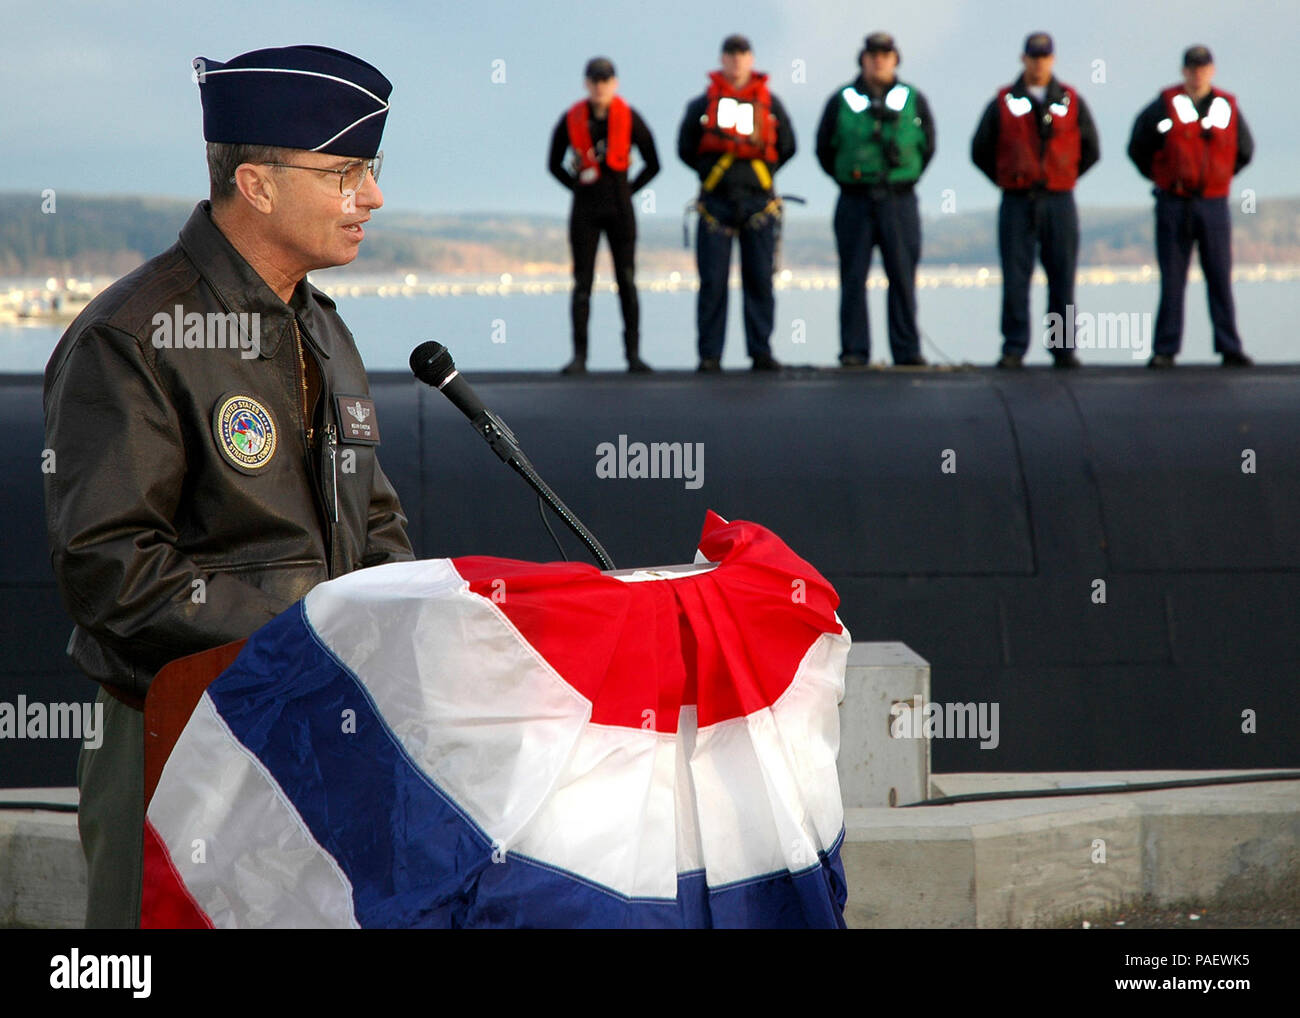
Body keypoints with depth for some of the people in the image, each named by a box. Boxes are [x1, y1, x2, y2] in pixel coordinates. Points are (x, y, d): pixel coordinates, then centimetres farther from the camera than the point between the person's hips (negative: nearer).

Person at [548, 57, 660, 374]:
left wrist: (628, 191, 1)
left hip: (620, 210, -1)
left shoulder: (629, 118, -3)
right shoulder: (571, 120, 0)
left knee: (627, 281, -3)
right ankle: (579, 356, 0)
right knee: (582, 282, -2)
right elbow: (555, 164, 12)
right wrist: (578, 186, 3)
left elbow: (653, 164, 6)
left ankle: (633, 354, 0)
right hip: (585, 211, 1)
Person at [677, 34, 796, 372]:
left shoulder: (769, 103, 9)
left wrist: (762, 170, 11)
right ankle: (709, 354, 0)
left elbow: (787, 147, 16)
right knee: (713, 281, -3)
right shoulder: (703, 104, 5)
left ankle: (761, 351, 5)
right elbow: (685, 149, 10)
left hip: (758, 201, 1)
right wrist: (713, 172, 7)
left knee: (760, 280, 0)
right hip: (716, 204, -1)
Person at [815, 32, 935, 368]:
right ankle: (854, 350, 1)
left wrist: (906, 176, 11)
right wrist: (848, 178, 10)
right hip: (855, 202, 0)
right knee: (853, 279, -2)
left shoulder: (913, 100, 7)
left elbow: (928, 144, 16)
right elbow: (824, 148, 12)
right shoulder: (841, 101, 5)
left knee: (903, 276, -1)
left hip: (899, 200, 0)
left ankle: (907, 349, 3)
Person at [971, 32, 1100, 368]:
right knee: (1014, 280, -4)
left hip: (1059, 202, 1)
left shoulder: (1072, 102, 8)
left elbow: (1090, 150, 15)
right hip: (1017, 203, -1)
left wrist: (1064, 177, 10)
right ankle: (1013, 350, 0)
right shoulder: (1003, 103, 5)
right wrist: (1008, 180, 9)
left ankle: (1063, 350, 5)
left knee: (1062, 279, 1)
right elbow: (980, 151, 11)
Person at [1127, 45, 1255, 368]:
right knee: (1171, 280, 0)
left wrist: (1220, 176, 14)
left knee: (1220, 278, 0)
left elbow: (1244, 150, 21)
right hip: (1173, 205, -2)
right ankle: (1164, 350, 4)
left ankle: (1229, 348, 3)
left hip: (1214, 205, 2)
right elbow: (1138, 148, 9)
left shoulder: (1227, 106, 7)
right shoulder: (1165, 105, 0)